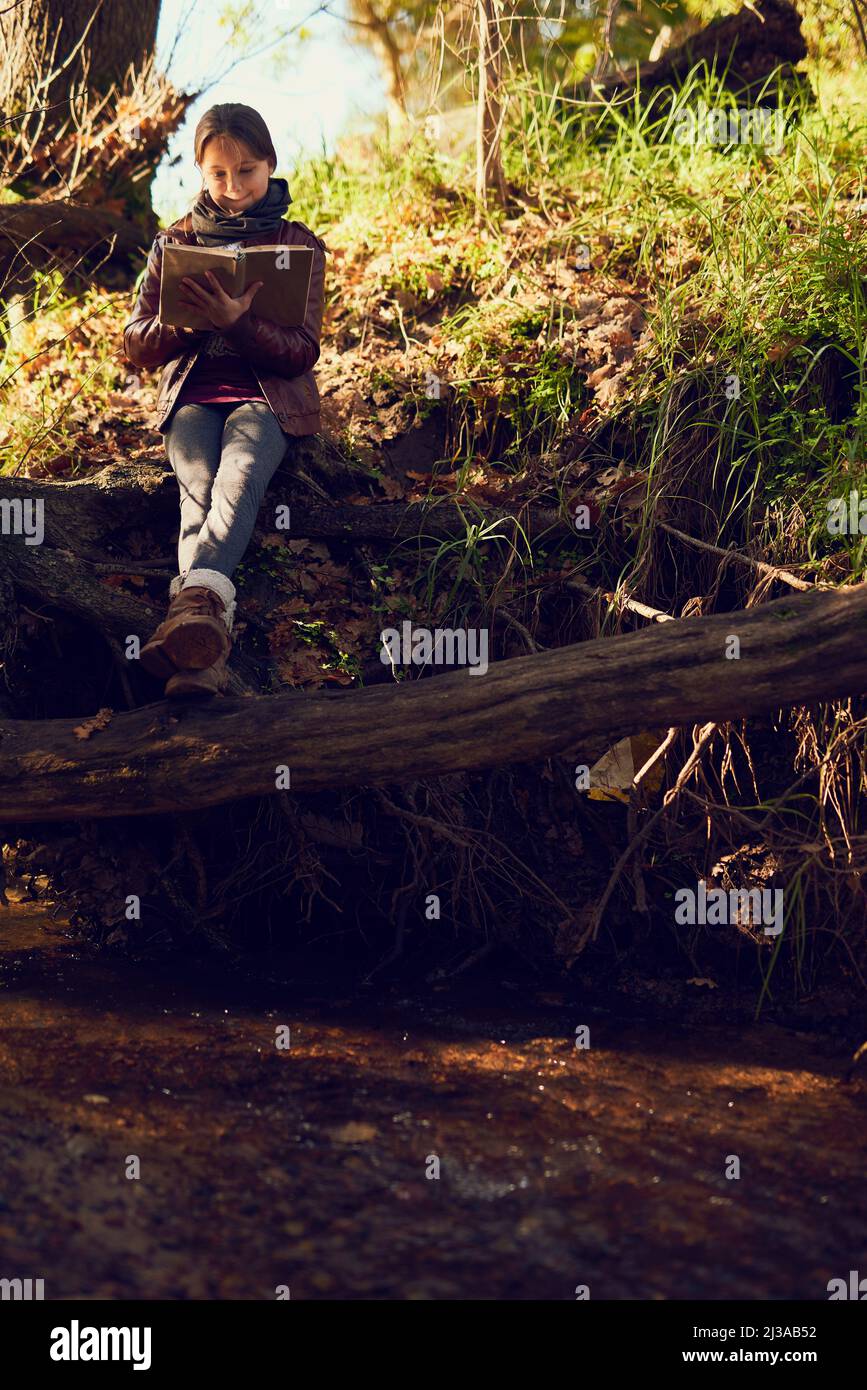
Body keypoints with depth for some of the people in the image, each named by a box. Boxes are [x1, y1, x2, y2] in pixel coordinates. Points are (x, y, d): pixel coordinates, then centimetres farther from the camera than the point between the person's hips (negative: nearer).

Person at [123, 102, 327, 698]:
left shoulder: (299, 244, 9)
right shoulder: (176, 243, 15)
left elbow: (303, 353, -1)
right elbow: (138, 344, 10)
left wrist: (239, 321, -20)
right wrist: (189, 318, -11)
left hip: (267, 395, -1)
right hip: (192, 396, 1)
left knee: (239, 476, -36)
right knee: (199, 485, -31)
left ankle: (194, 599, -63)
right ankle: (206, 648, -56)